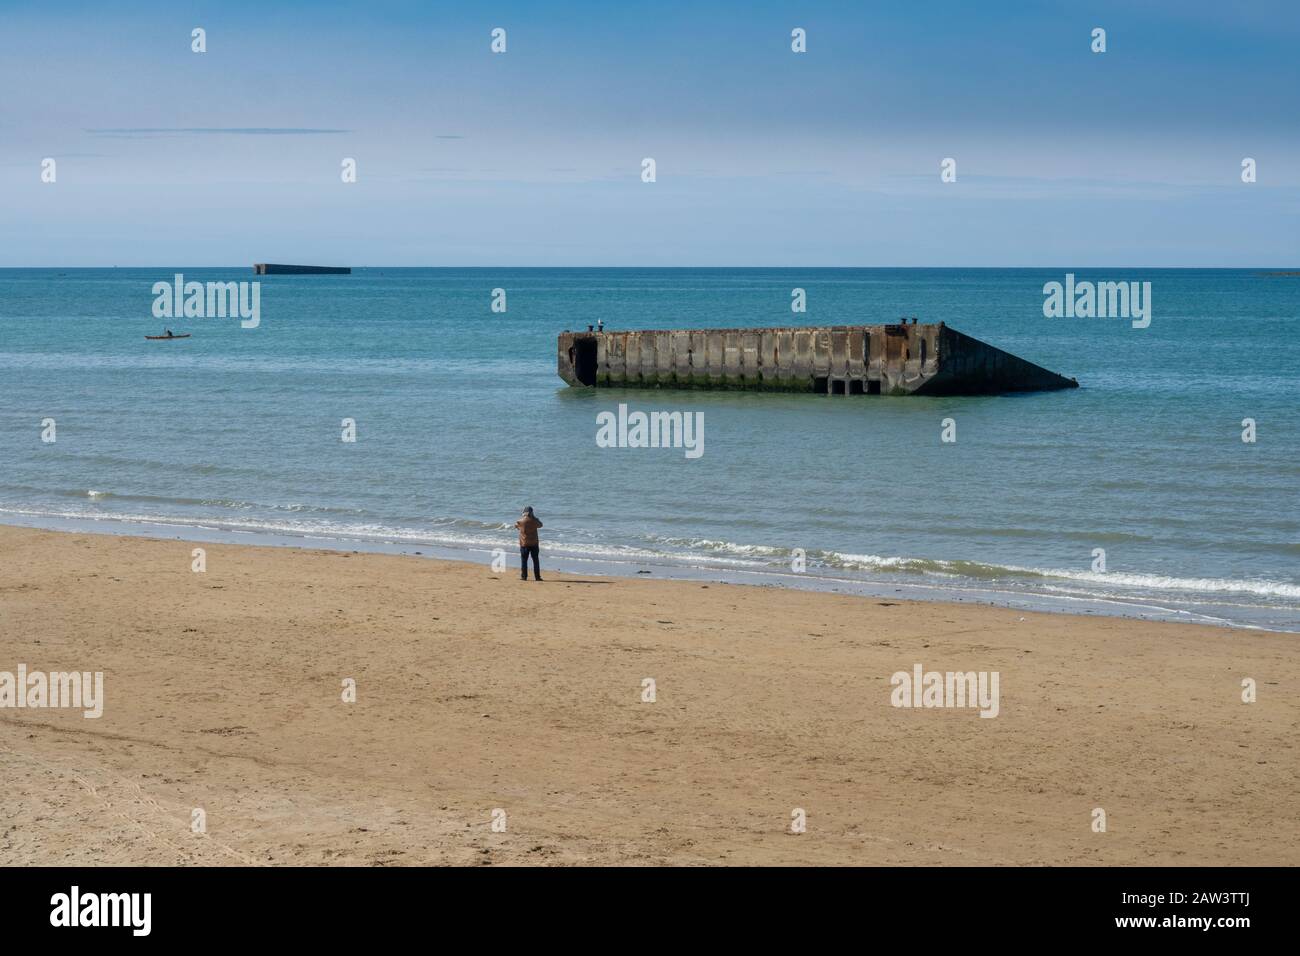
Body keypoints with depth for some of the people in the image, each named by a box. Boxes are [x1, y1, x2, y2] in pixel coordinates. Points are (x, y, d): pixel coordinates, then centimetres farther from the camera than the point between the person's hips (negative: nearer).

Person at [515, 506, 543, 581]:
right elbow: (540, 525, 13)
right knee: (535, 560, 6)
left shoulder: (521, 521, -7)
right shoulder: (534, 520, -7)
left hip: (524, 544, 0)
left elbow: (516, 525, 15)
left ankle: (523, 576, 3)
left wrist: (521, 517, 24)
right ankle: (537, 577, 5)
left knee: (524, 560, 6)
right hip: (534, 544, 0)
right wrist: (535, 518, 19)